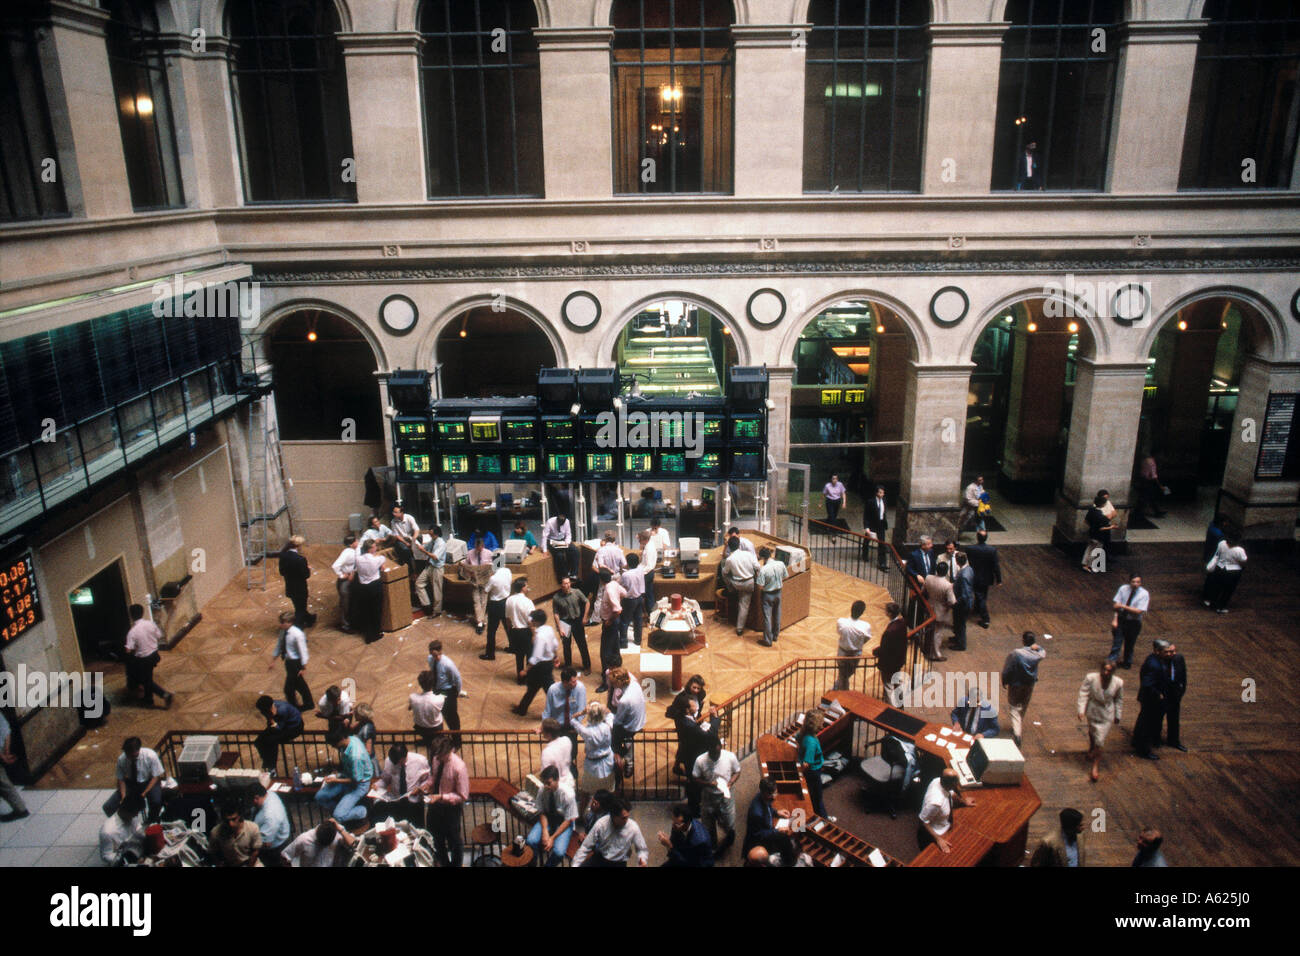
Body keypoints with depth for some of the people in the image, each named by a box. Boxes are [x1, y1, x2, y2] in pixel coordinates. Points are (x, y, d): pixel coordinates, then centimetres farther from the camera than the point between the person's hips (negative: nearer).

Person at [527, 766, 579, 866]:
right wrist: (545, 831, -22)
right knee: (531, 841, -24)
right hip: (547, 819, 3)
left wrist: (553, 838, -22)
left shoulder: (568, 795, -27)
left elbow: (568, 820, -17)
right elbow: (542, 813, -5)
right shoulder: (542, 791, -18)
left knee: (559, 852, -26)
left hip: (564, 823, -3)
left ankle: (548, 864, 7)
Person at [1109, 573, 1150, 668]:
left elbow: (1139, 611, -18)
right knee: (1117, 642, -6)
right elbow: (1116, 604, -5)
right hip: (1120, 619, 1)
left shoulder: (1144, 594, -12)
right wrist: (1115, 619, -13)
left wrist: (1123, 606, -21)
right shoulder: (1123, 588, -6)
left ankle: (1127, 663, 35)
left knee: (1129, 645, 15)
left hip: (1134, 622, 0)